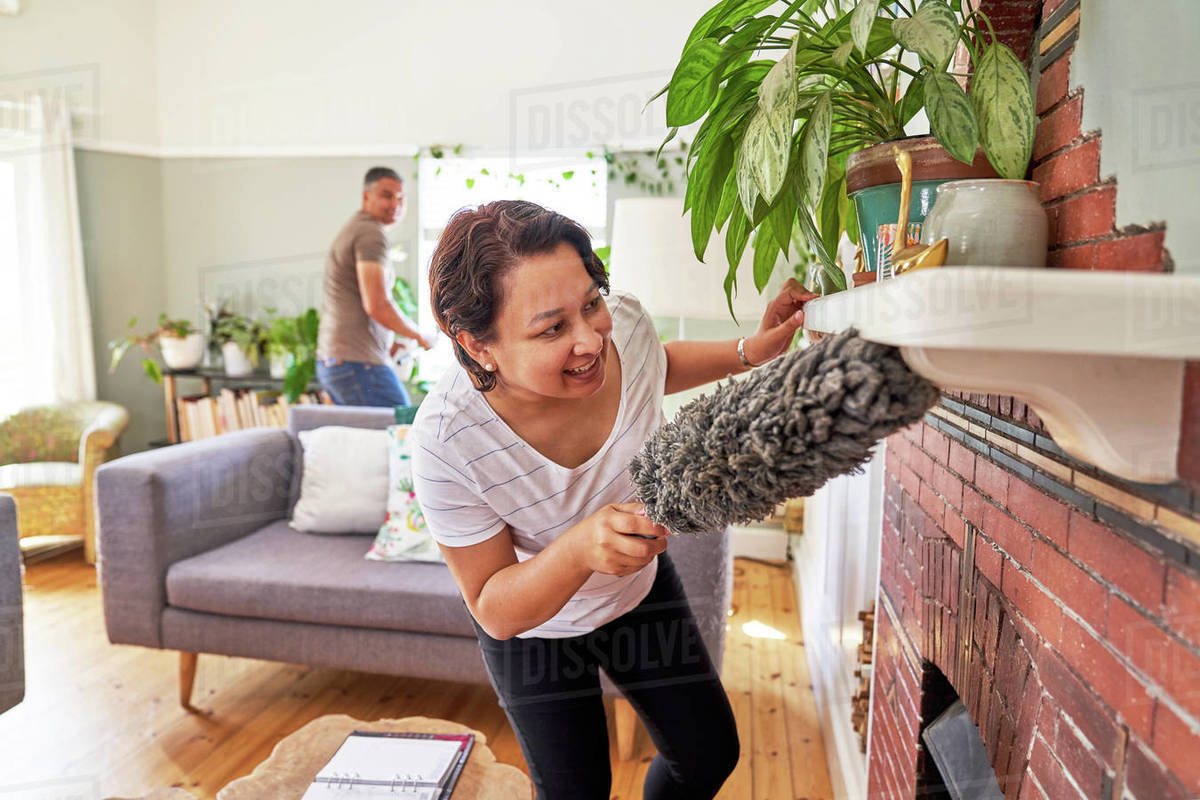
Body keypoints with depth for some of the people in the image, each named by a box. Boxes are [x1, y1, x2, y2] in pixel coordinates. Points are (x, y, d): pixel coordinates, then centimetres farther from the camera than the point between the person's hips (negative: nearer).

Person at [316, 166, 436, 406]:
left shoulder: (350, 229, 22)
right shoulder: (371, 233, -10)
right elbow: (377, 305, -20)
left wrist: (385, 347, 18)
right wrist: (420, 336, -6)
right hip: (359, 364, -10)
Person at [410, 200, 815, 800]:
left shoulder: (622, 320, -27)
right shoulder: (446, 442, -39)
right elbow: (494, 611, -27)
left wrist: (752, 351, -11)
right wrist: (579, 549, -47)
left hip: (639, 588, 4)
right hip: (534, 625, -3)